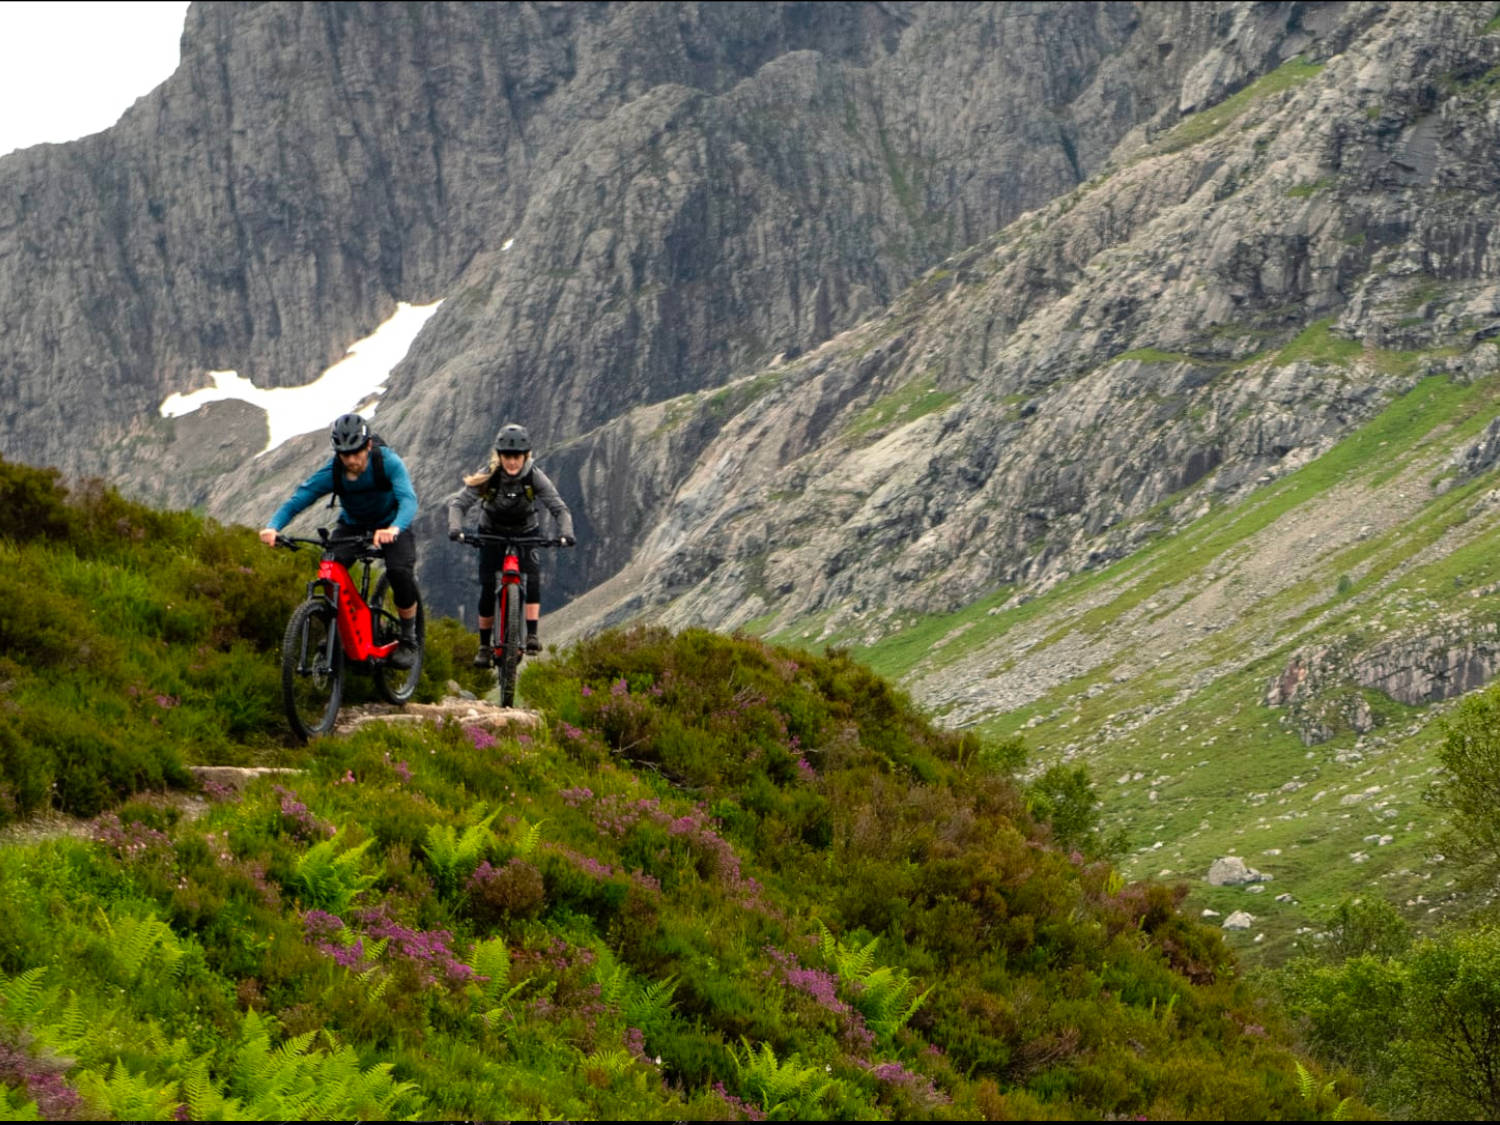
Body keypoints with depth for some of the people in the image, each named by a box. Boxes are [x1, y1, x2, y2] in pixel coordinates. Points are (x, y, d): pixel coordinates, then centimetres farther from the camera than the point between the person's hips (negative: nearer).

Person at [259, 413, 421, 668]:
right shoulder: (331, 473, -25)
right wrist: (272, 527, -48)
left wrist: (393, 529, -65)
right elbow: (295, 502, -27)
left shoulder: (389, 463, -31)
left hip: (392, 524, -2)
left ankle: (408, 640, -7)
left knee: (400, 571, -28)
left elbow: (408, 500, -44)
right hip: (352, 525, 2)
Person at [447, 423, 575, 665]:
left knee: (532, 577, -25)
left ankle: (532, 635, -25)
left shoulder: (534, 477, -22)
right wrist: (455, 527, -48)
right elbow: (459, 502, -28)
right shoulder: (488, 477, -23)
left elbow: (559, 508, -26)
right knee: (487, 589, -8)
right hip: (492, 534, 0)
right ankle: (484, 646, 4)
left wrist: (565, 533, -45)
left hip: (525, 534, 0)